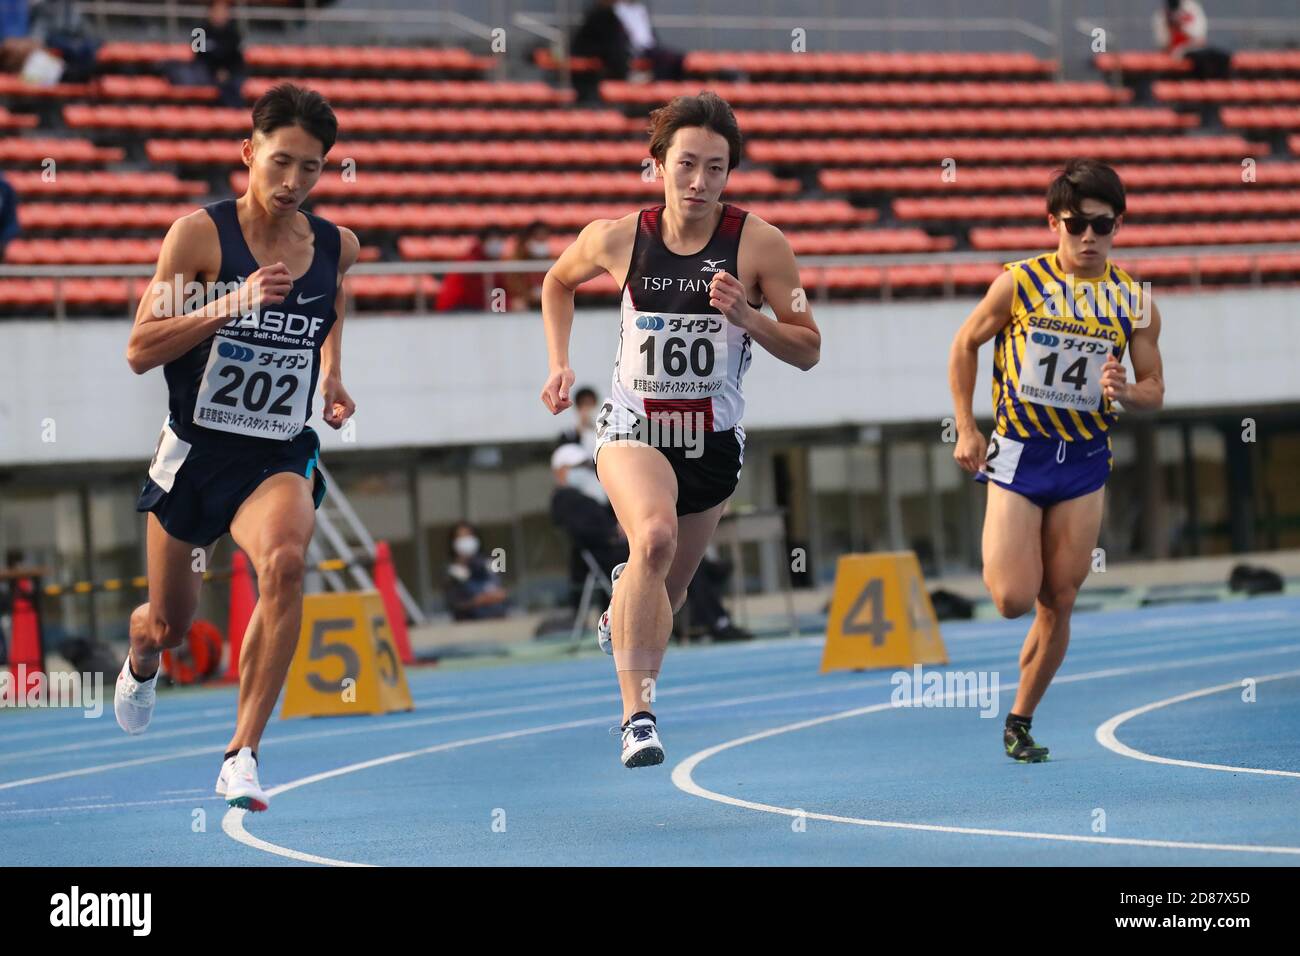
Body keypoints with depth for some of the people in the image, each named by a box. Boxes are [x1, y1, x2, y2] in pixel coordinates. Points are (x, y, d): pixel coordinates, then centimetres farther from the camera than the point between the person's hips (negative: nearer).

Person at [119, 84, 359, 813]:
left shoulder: (337, 247, -1)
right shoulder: (201, 234, -12)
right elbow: (139, 350, -15)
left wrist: (333, 379, 7)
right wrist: (233, 303, -26)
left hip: (279, 456, 1)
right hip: (195, 450, -1)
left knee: (286, 561, -32)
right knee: (170, 623, 15)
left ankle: (243, 755, -27)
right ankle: (141, 665, 57)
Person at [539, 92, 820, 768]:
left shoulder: (758, 244, -9)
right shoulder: (617, 239, -7)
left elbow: (808, 350, -4)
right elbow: (558, 283, 16)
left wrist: (745, 317, -20)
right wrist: (559, 363, 6)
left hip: (713, 439, 2)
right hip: (633, 427, -2)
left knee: (667, 591, 16)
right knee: (654, 537, -32)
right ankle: (638, 714, -30)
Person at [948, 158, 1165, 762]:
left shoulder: (1134, 304, -2)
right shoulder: (1020, 284, -8)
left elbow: (1154, 390, 6)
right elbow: (965, 345, 4)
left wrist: (1127, 392, -18)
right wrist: (966, 429, -1)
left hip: (1085, 462, 2)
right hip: (1019, 455, -2)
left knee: (1058, 605, 4)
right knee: (1013, 599, -11)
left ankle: (1020, 722, 19)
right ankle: (996, 554, 26)